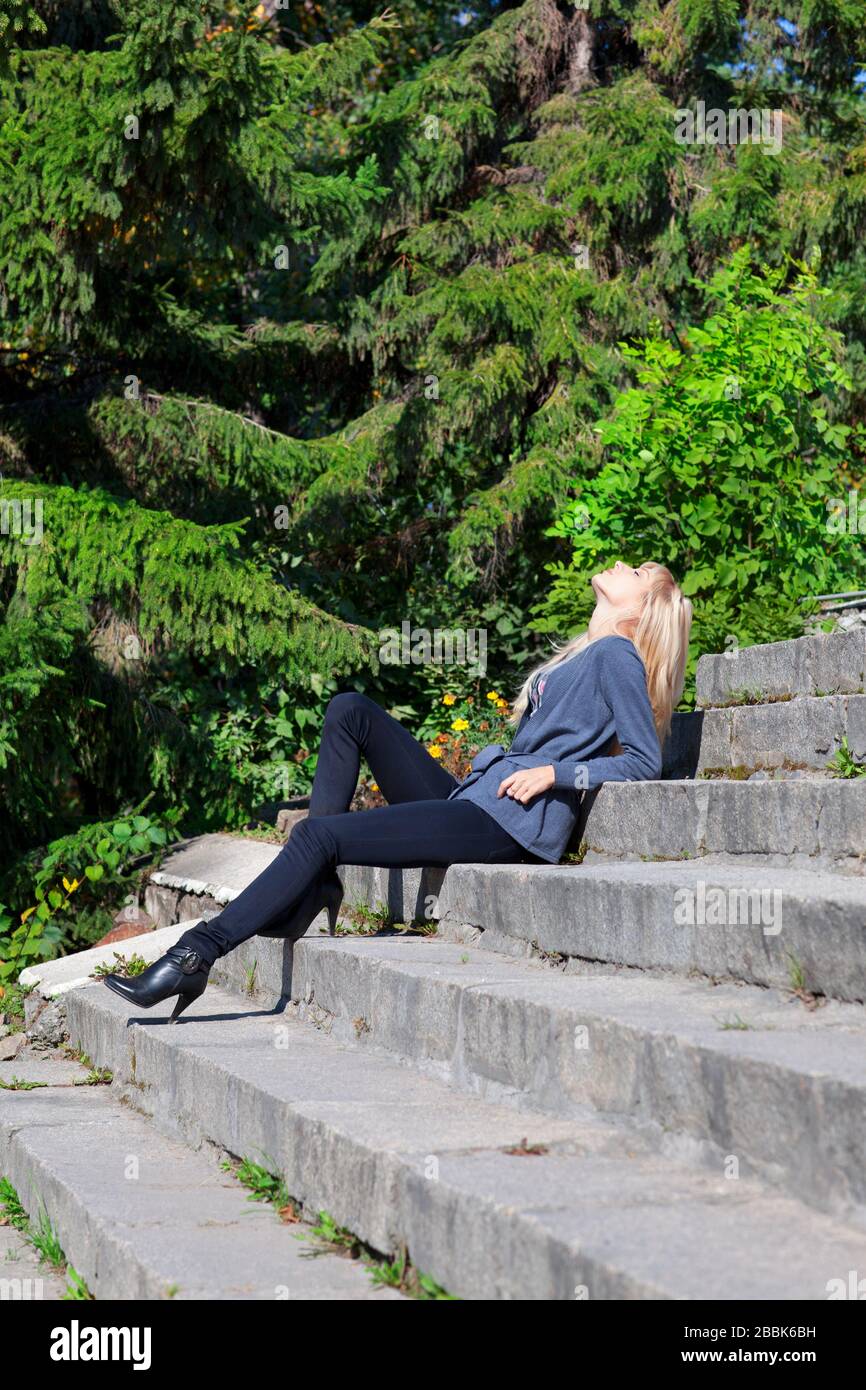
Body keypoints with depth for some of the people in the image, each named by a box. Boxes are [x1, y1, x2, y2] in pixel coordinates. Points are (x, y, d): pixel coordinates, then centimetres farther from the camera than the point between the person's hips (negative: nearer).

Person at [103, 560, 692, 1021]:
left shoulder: (616, 655, -1)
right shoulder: (579, 657, 26)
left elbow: (645, 762, -8)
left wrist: (555, 773, -15)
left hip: (510, 826, -9)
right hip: (472, 802, 9)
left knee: (318, 835, -16)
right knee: (350, 711, 5)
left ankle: (196, 956, -16)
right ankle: (315, 883, -5)